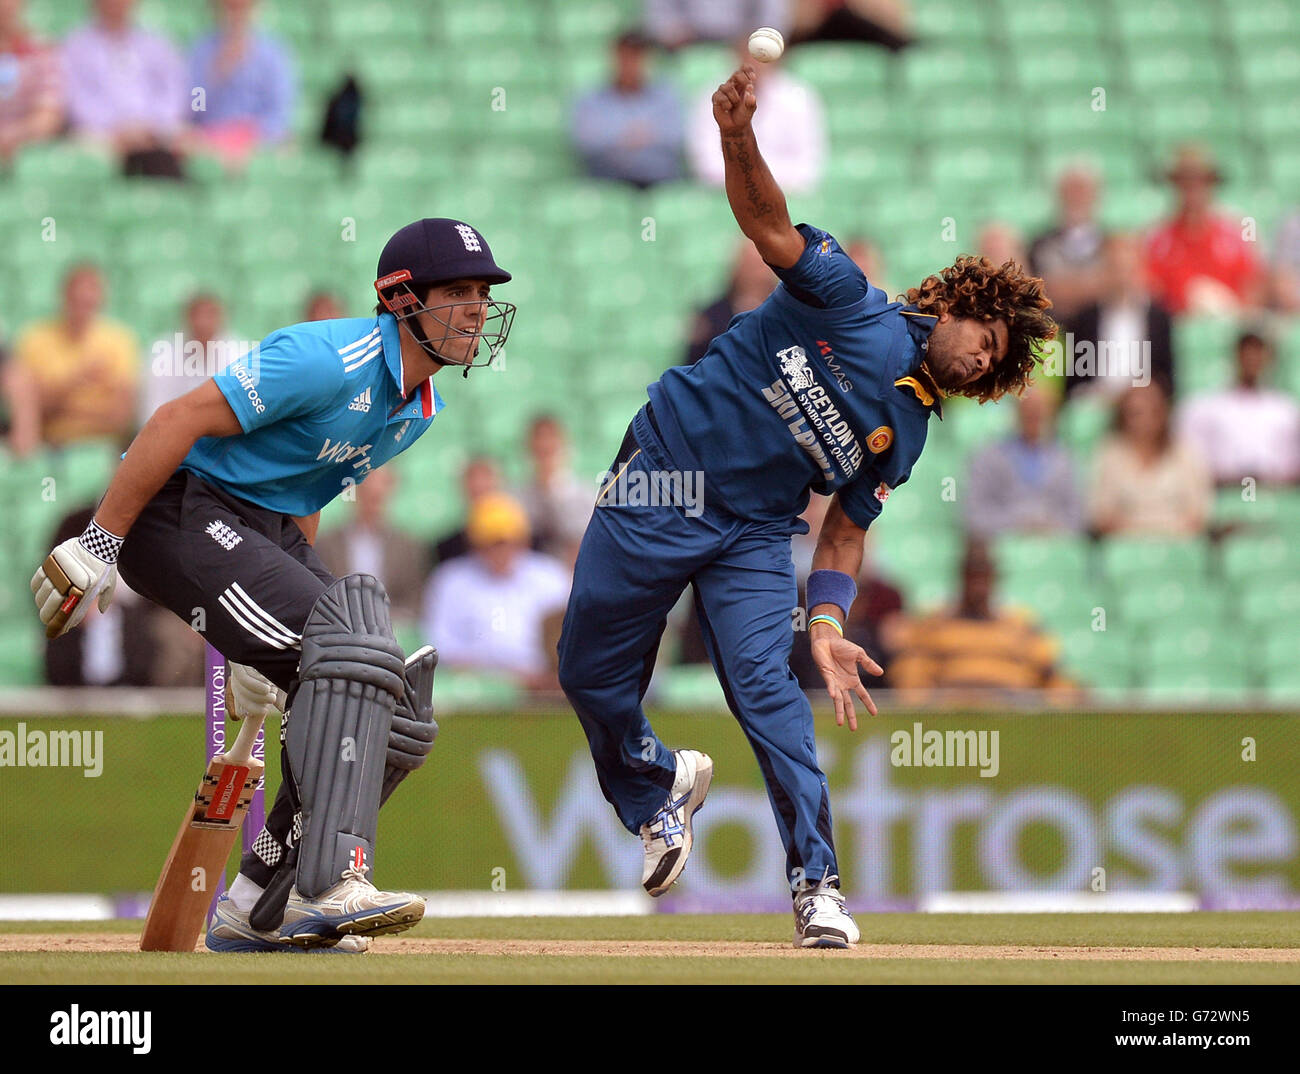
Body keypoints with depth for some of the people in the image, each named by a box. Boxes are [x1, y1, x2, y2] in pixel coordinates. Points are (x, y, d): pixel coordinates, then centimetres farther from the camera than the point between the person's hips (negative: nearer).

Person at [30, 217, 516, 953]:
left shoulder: (421, 408, 8)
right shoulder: (331, 361, -22)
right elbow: (181, 421, -23)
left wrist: (270, 643, 19)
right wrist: (98, 543, -25)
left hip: (270, 531, 10)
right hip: (182, 507, -10)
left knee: (394, 715, 2)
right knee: (350, 649, -26)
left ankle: (258, 911, 9)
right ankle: (328, 886, -32)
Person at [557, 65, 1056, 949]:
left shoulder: (907, 434, 7)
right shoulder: (847, 302, -7)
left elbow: (846, 530, 9)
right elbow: (769, 223, -20)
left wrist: (827, 623, -6)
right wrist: (739, 138, -40)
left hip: (754, 535, 3)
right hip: (662, 486, -3)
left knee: (769, 690, -17)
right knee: (591, 675, 2)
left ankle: (818, 885, -15)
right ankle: (659, 788, 32)